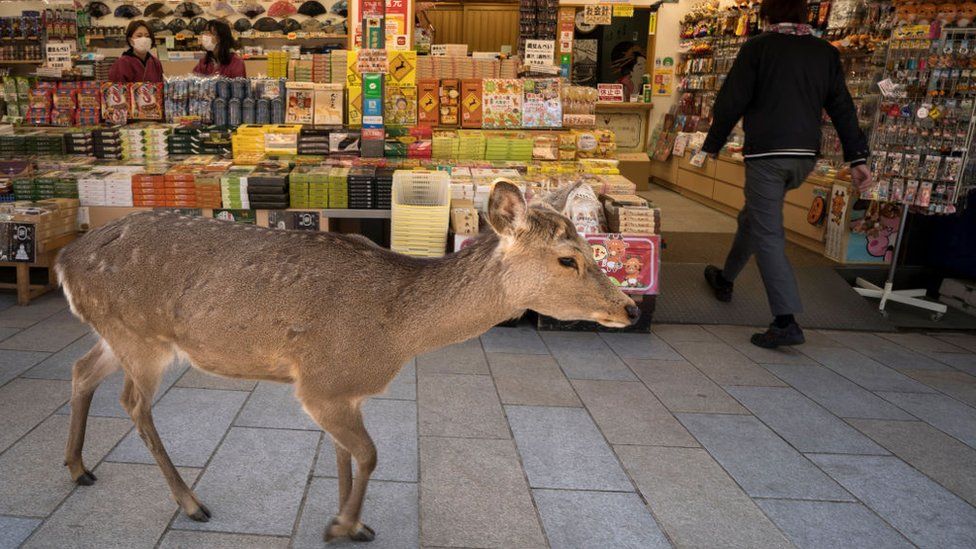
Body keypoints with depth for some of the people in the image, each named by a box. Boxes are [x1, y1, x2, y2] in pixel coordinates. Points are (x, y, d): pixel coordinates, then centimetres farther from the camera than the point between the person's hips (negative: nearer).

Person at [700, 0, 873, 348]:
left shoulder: (757, 48, -4)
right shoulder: (825, 53, 10)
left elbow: (731, 102, -6)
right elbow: (843, 108, 7)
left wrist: (712, 145, 5)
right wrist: (857, 157, 7)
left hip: (766, 153, -6)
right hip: (805, 156, 6)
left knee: (767, 234, -7)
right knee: (753, 217, 25)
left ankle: (786, 321, -15)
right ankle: (725, 279, 42)